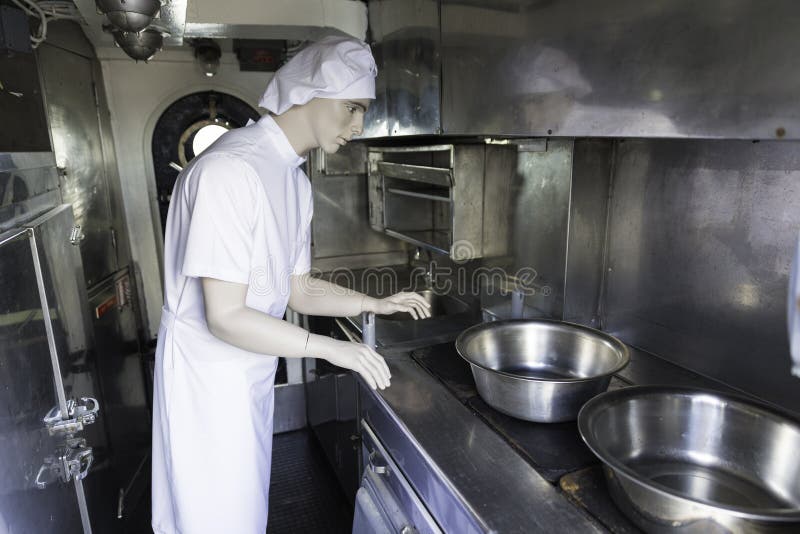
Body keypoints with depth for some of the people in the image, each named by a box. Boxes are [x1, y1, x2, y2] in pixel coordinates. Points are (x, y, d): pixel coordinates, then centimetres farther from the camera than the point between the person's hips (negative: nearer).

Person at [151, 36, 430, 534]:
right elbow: (225, 317, -25)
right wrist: (331, 348, -23)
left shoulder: (296, 180, 4)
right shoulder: (231, 169, -25)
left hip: (253, 372, 8)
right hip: (207, 378, -8)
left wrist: (377, 303, -4)